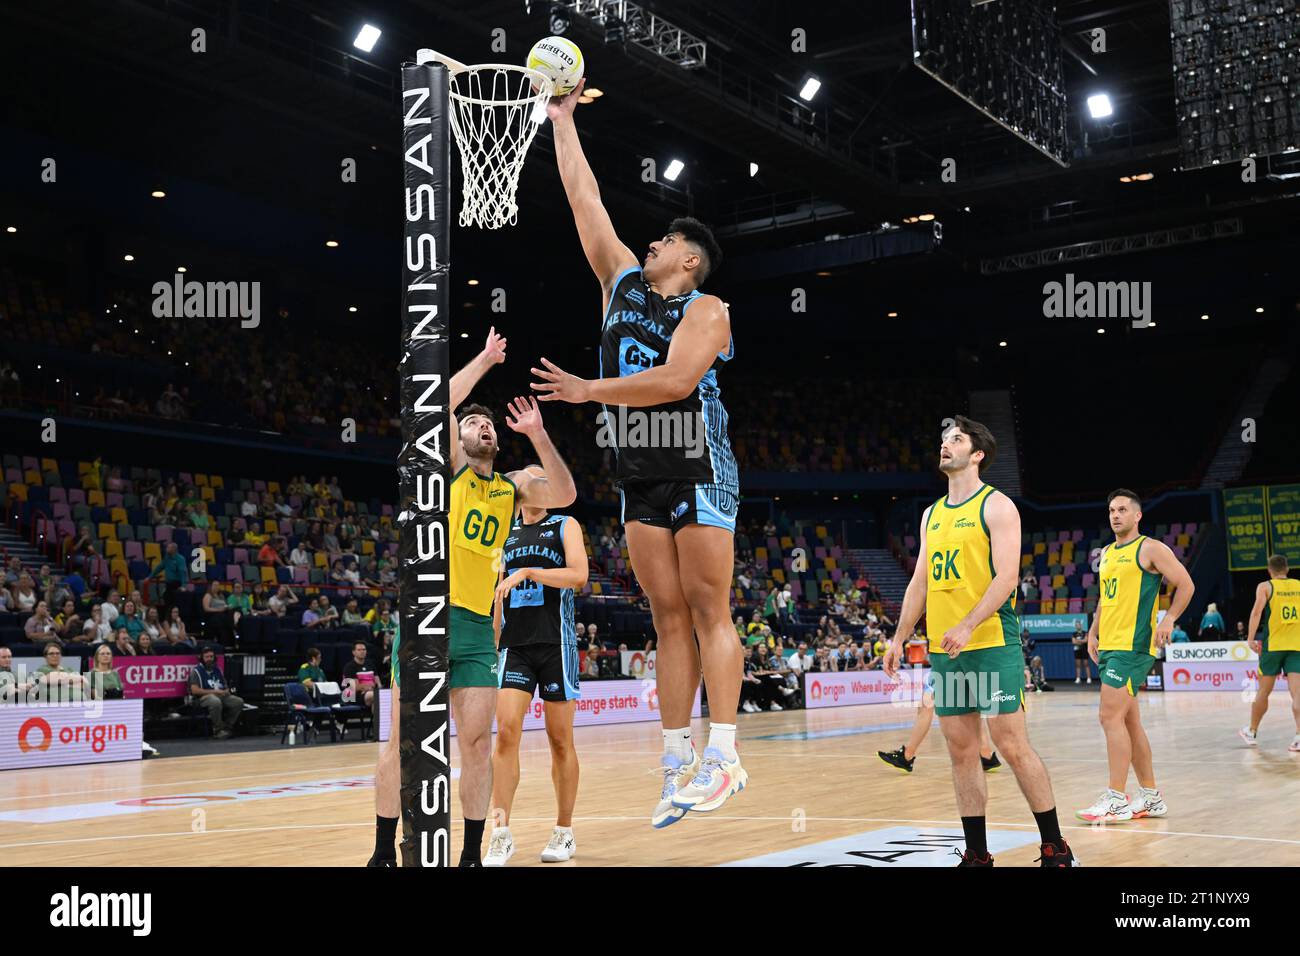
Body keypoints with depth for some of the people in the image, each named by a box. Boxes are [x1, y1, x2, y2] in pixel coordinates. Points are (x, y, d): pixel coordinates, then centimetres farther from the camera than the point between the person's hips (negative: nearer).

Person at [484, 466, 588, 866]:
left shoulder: (565, 526, 5)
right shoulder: (505, 534, 17)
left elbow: (578, 575, -10)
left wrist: (528, 572, -18)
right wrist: (493, 638, 15)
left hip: (555, 644, -3)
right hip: (515, 645, 3)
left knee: (560, 739, 3)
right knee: (506, 731, -10)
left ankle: (564, 832, 13)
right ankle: (501, 833, -8)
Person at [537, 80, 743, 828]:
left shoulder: (706, 310, -4)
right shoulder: (623, 280, 15)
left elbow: (675, 381, -20)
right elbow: (585, 197, 18)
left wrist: (587, 390, -15)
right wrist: (563, 120, 20)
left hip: (699, 468, -6)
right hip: (639, 473, 6)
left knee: (709, 611, -6)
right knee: (669, 618, 4)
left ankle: (724, 758, -4)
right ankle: (678, 761, 6)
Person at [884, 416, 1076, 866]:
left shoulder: (996, 505, -4)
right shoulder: (931, 514, 16)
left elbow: (1007, 576, -13)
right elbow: (920, 582, 19)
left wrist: (968, 626, -23)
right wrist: (899, 638, 12)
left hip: (992, 643, -6)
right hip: (944, 648, 7)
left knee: (1011, 744, -6)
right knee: (961, 750, 7)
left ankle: (1055, 848, 6)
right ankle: (977, 854, 14)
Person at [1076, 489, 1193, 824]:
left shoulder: (1150, 548, -5)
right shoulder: (1106, 553, 18)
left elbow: (1185, 585, -6)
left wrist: (1168, 619, -17)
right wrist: (1093, 633, 17)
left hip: (1134, 645, -9)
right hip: (1109, 645, 9)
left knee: (1111, 716, -14)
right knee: (1129, 721, 11)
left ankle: (1116, 799, -10)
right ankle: (1152, 798, 19)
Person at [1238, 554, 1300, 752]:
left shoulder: (1265, 586, 1)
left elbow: (1257, 611, -13)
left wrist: (1251, 639, -16)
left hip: (1272, 644, -1)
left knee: (1263, 691, 11)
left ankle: (1252, 732, 26)